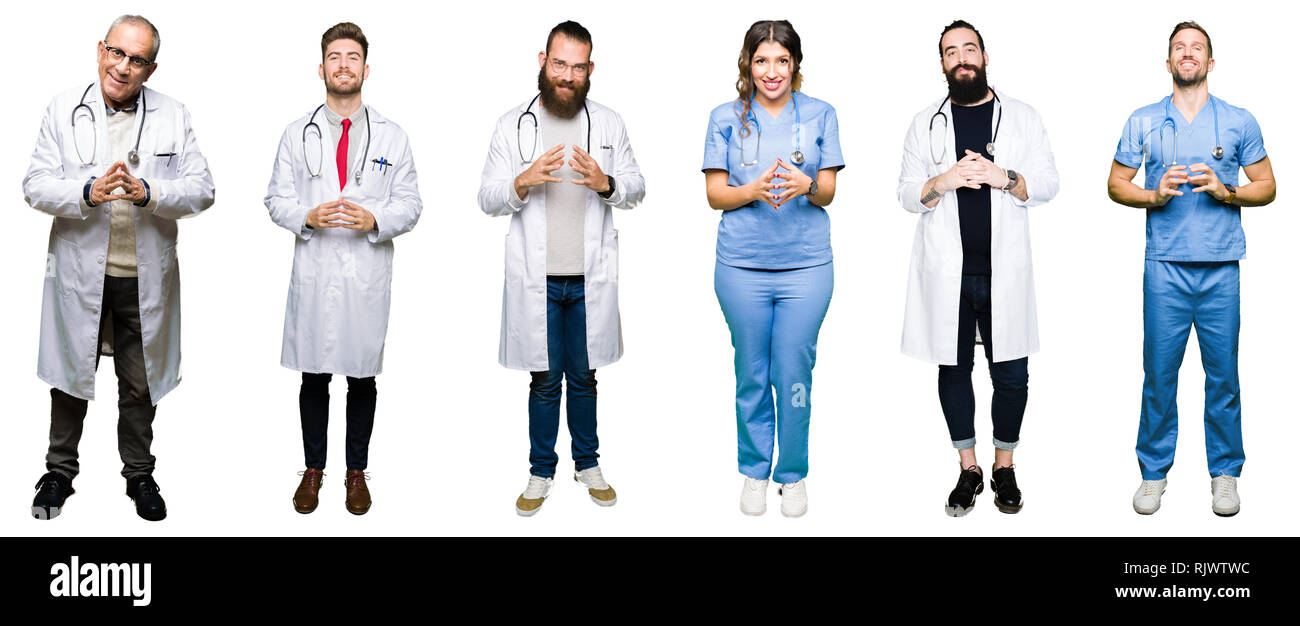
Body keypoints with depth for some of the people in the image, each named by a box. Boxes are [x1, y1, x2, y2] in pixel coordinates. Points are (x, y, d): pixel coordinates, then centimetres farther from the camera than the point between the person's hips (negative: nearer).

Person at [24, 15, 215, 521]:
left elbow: (202, 189, -5)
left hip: (146, 276, 0)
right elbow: (36, 186, -4)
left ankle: (140, 475, 30)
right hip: (79, 271, 0)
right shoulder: (64, 110, -1)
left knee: (140, 384, 12)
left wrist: (148, 192, -22)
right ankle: (60, 472, 31)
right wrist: (87, 193, -24)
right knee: (71, 375, 13)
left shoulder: (173, 116, 1)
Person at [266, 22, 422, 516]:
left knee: (363, 378, 7)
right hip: (313, 274, 1)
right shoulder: (297, 134, 7)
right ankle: (313, 469, 22)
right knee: (313, 378, 7)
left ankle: (357, 472, 21)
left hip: (368, 276, 0)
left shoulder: (392, 137, 5)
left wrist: (375, 221, -14)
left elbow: (410, 205, 5)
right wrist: (307, 217, -12)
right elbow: (276, 199, 8)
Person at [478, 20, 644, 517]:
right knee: (545, 380, 8)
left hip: (590, 279, 1)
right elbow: (487, 199, 0)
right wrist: (523, 182, -21)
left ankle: (587, 464, 29)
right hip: (536, 279, -1)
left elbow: (637, 188, 6)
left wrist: (606, 183, -16)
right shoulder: (512, 126, 1)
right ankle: (541, 472, 22)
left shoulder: (608, 123, 5)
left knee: (584, 377, 13)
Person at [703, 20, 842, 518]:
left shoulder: (820, 115, 5)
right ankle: (754, 472, 25)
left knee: (794, 376, 3)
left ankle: (793, 475, 20)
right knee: (751, 375, 8)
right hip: (742, 266, 0)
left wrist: (807, 185, -19)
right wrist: (755, 190, -17)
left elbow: (828, 192, 4)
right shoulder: (726, 118, 4)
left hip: (806, 266, 0)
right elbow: (715, 195, 2)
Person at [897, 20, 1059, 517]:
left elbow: (1048, 184, 4)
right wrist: (943, 182, -12)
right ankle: (968, 470, 20)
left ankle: (1004, 466, 21)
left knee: (1011, 373, 3)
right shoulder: (926, 123, 9)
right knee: (954, 368, 7)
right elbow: (907, 195, 7)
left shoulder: (1022, 117, 7)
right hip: (947, 271, 1)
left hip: (1004, 270, 0)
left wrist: (1003, 177, -13)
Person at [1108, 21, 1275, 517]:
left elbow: (1267, 186, 11)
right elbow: (1116, 184, 12)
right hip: (1165, 266, 0)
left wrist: (1226, 192, -8)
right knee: (1159, 370, 2)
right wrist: (1154, 195, -7)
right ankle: (1154, 471, 14)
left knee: (1223, 373, 4)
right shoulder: (1143, 122, 9)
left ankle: (1225, 473, 16)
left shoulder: (1240, 122, 8)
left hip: (1221, 267, 0)